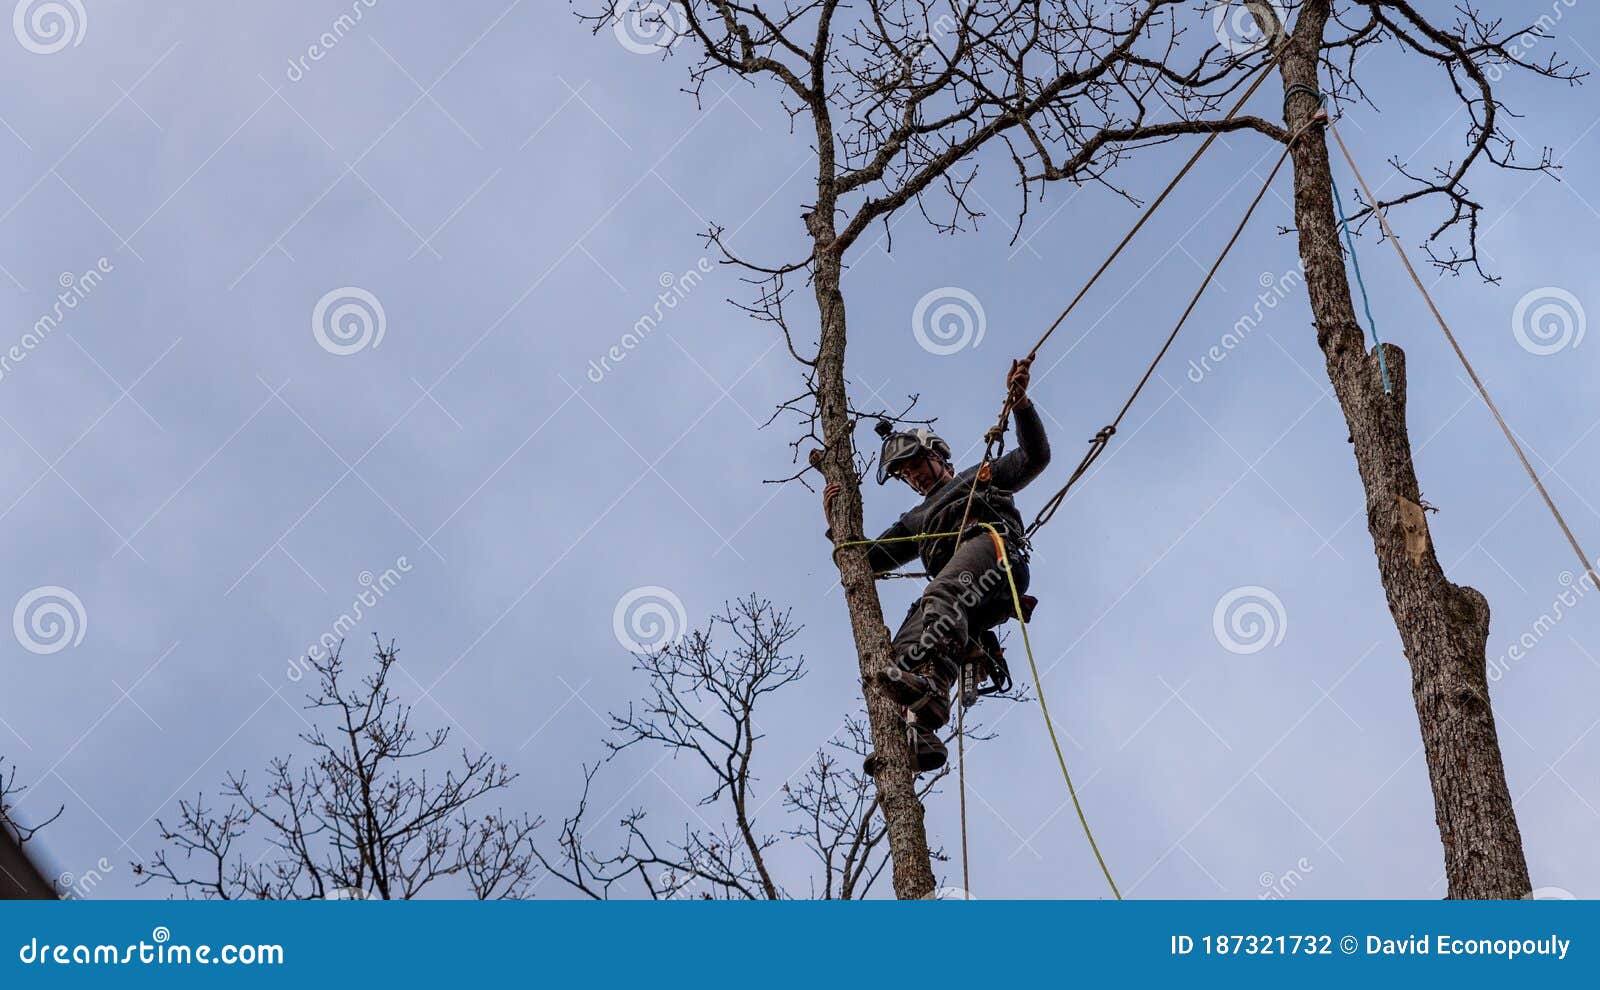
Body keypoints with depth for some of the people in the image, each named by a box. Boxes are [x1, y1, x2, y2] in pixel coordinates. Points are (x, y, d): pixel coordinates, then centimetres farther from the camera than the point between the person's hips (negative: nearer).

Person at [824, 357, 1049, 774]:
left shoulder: (982, 475, 34)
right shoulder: (916, 522, 45)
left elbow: (1035, 457, 18)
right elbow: (865, 560, 39)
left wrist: (1020, 402, 3)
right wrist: (836, 523, 24)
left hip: (992, 543, -5)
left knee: (941, 594, -39)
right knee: (903, 648, -25)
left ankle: (931, 685, -66)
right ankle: (917, 732, -50)